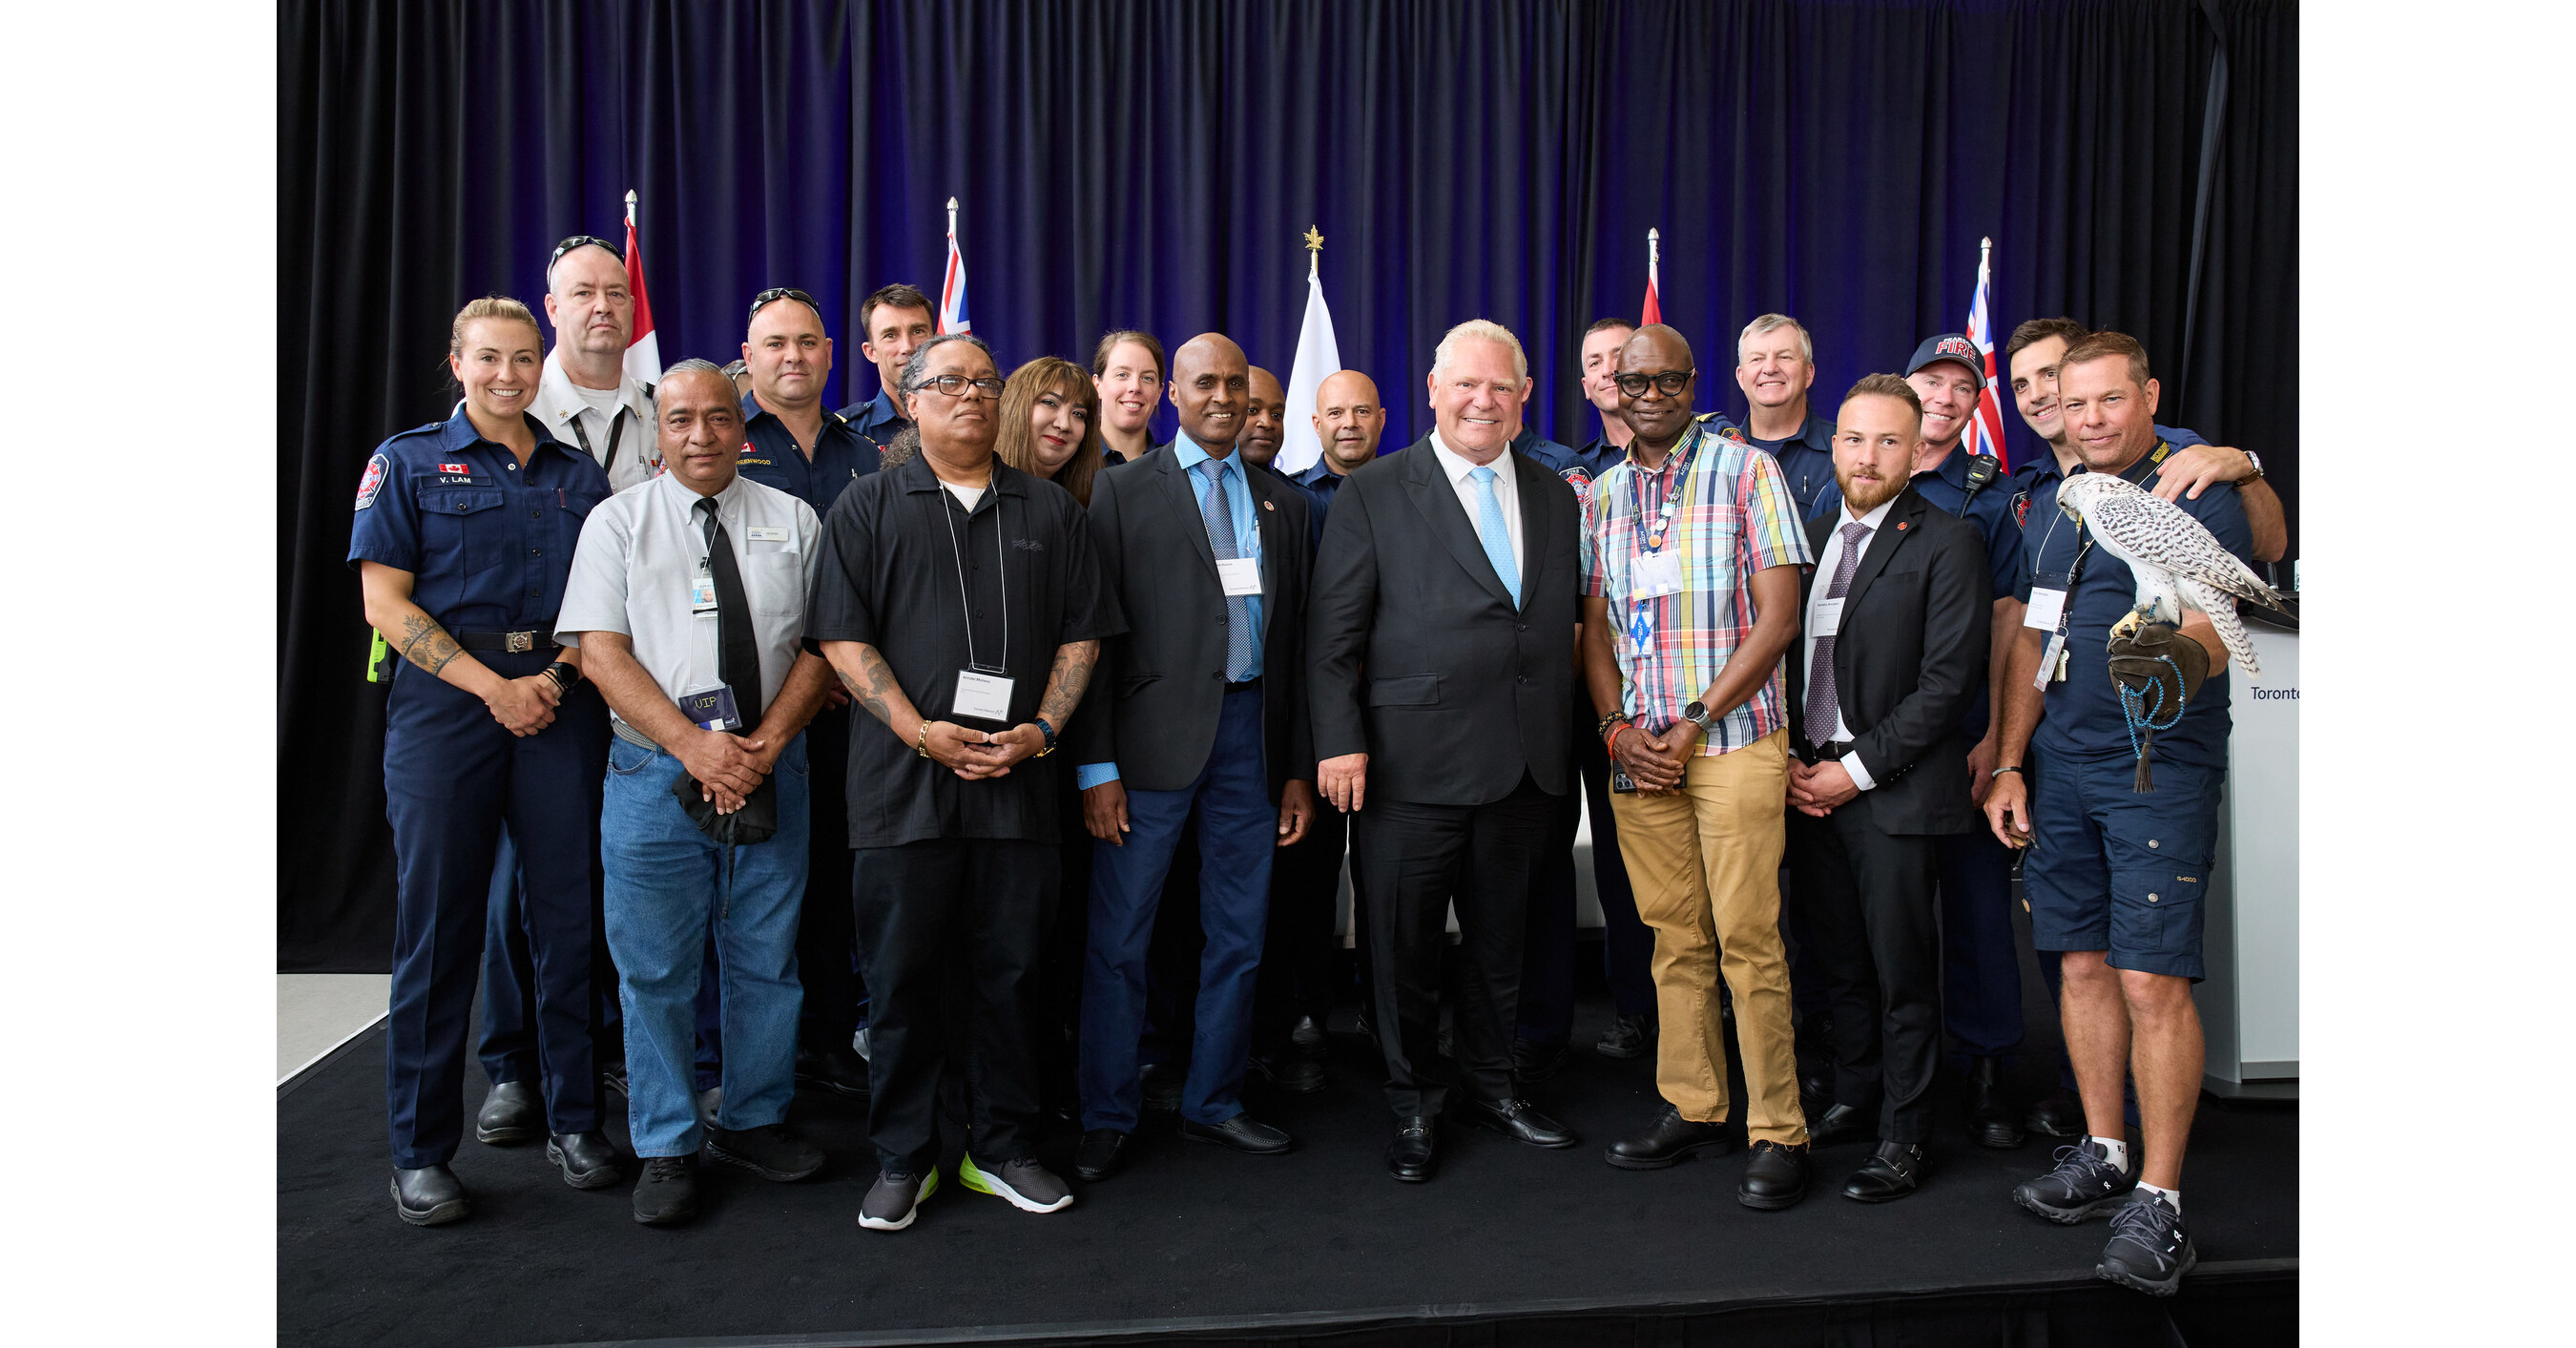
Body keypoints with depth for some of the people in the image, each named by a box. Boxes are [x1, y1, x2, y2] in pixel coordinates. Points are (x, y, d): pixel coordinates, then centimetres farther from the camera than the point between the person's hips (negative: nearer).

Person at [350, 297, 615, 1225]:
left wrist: (558, 677, -7)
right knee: (437, 925, 0)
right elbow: (385, 601, -2)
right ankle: (421, 1153, 10)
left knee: (569, 915, 3)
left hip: (561, 706, 2)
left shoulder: (579, 475, 14)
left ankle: (574, 1121, 17)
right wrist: (493, 686, -11)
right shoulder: (409, 462, 6)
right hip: (446, 703, -2)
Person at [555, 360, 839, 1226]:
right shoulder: (618, 522, 4)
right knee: (656, 969, 4)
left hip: (771, 772, 2)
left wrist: (765, 745, -11)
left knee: (765, 961, 10)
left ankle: (753, 1122, 27)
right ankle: (666, 1150, 18)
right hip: (656, 773, -1)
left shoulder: (793, 521, 8)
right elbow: (601, 651, -5)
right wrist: (694, 745, -17)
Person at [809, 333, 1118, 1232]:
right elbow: (842, 637, -1)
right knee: (902, 974, 4)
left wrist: (1040, 730, -5)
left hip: (1018, 783, 2)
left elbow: (1081, 634, 10)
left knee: (1008, 971, 7)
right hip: (904, 784, -1)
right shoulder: (868, 508, 7)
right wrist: (921, 731, -12)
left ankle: (1002, 1149, 21)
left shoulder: (1050, 511, 14)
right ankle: (903, 1159, 17)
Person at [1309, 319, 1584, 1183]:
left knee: (1501, 936, 16)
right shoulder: (1374, 495, -1)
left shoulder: (1556, 497, 12)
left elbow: (1564, 624, 13)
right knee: (1405, 943, 7)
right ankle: (1413, 1106, 25)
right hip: (1415, 763, -4)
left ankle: (1490, 1085, 35)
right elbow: (1334, 635, -4)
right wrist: (1340, 741, -12)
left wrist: (1560, 740, 6)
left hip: (1525, 764, 4)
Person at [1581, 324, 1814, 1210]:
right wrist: (1618, 726, -2)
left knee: (1748, 938, -5)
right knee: (1675, 938, 9)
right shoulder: (1601, 494, 13)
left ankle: (1777, 1132, 5)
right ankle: (1692, 1107, 20)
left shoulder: (1745, 471, 0)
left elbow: (1778, 619, -6)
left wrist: (1694, 725, -11)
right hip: (1637, 749, 4)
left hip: (1734, 738, -4)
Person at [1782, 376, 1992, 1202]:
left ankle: (1903, 1135, 14)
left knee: (1902, 970, 3)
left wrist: (1857, 768, -13)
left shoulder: (1947, 544, -5)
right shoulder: (1810, 537, 13)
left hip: (1894, 789, -5)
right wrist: (1790, 759, 2)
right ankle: (1853, 1097, 29)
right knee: (1838, 959, 14)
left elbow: (1949, 680, -11)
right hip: (1809, 783, 5)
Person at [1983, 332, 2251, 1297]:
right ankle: (2102, 1157, 23)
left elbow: (2216, 617, -21)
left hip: (2160, 769, -6)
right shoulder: (2050, 506, 15)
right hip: (2058, 768, 6)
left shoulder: (2198, 496, -6)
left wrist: (2186, 652, -45)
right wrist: (2009, 764, 14)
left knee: (2152, 980, -8)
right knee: (2083, 964, 10)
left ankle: (2158, 1201, 1)